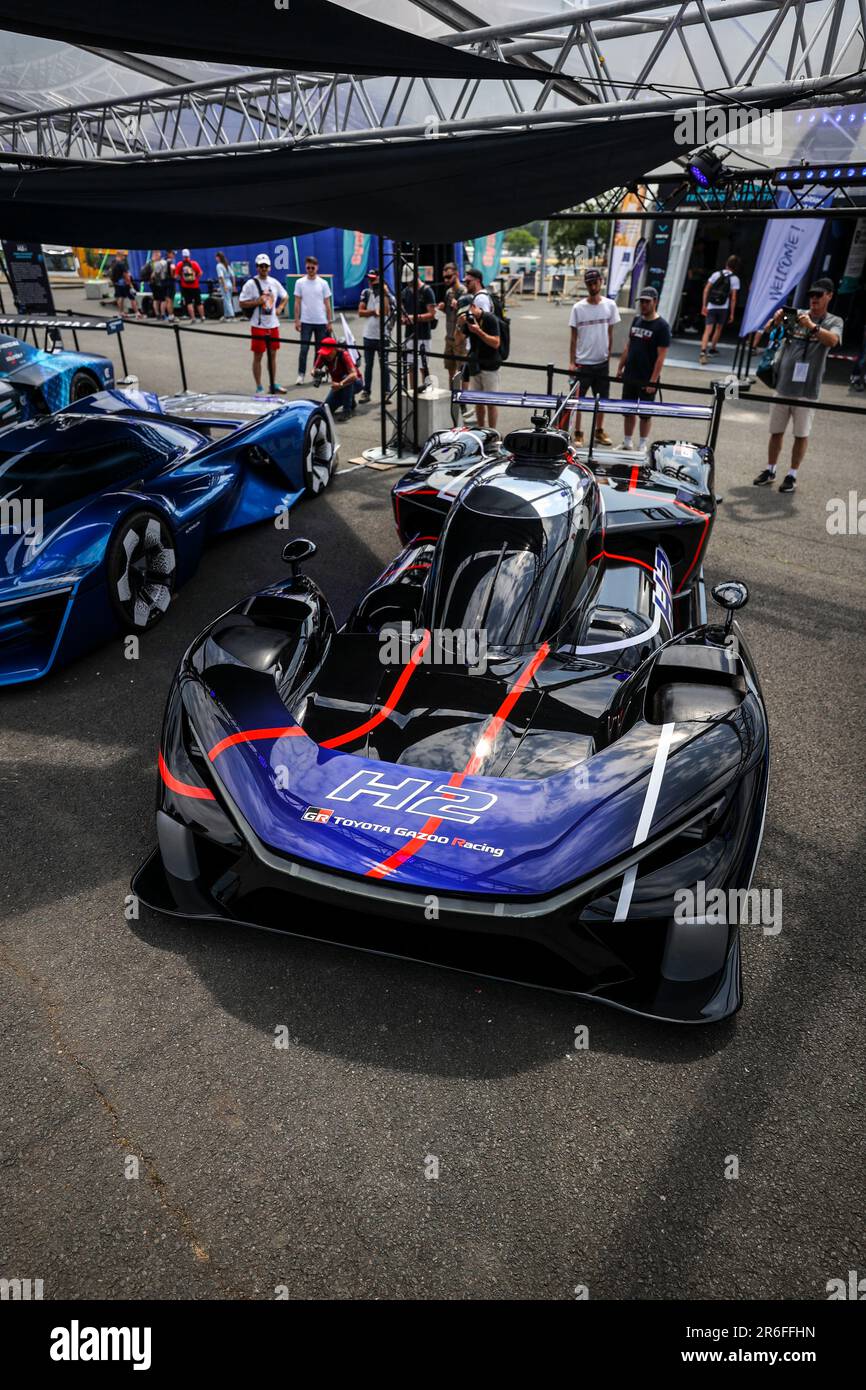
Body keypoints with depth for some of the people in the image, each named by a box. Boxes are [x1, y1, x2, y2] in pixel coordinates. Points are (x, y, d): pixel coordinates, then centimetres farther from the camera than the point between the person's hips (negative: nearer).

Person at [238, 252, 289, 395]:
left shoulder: (274, 282, 7)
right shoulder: (251, 283, -7)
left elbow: (285, 297, 21)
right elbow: (242, 303, -7)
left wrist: (280, 308, 4)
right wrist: (257, 302, -20)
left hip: (273, 325, 5)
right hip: (258, 326, -5)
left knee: (272, 355, 12)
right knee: (258, 357, 0)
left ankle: (273, 385, 22)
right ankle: (259, 388, 6)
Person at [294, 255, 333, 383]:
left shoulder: (323, 283, 4)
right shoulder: (300, 282, 2)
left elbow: (327, 304, 5)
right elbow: (297, 303, 3)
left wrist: (330, 322, 1)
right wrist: (297, 320, -4)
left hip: (321, 322, 1)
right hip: (306, 322, -1)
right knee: (304, 349, -6)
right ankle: (301, 374, -2)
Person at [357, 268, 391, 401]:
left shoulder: (386, 293, -3)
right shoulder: (366, 293, 6)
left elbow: (386, 312, -17)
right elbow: (360, 312, 0)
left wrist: (384, 295, -18)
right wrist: (373, 312, -12)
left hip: (382, 335, -3)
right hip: (368, 335, 3)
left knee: (384, 365, 1)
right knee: (368, 365, 8)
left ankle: (386, 392, 6)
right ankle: (366, 391, 14)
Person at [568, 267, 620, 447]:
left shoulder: (610, 305, 0)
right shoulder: (578, 308, -4)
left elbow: (610, 334, 6)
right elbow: (574, 337, -1)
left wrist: (609, 357, 3)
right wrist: (571, 362, -6)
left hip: (602, 362, 2)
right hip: (582, 363, -2)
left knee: (602, 399, 11)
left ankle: (599, 431, 25)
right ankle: (578, 434, 12)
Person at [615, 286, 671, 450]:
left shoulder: (662, 326, -10)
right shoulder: (636, 320, 8)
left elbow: (661, 356, -14)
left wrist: (653, 381, -19)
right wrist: (620, 368, 11)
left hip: (647, 379, -6)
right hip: (629, 376, 6)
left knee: (645, 414, 5)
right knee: (628, 411, 12)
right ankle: (627, 443, 25)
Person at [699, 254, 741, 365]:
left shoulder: (716, 274, 5)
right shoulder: (735, 279, -1)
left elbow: (706, 290, 0)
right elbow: (733, 297, -4)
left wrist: (704, 305, 4)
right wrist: (732, 313, 1)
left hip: (711, 306, 0)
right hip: (723, 307, 0)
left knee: (708, 330, -8)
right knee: (718, 328, 22)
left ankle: (703, 352, -28)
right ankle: (712, 349, 33)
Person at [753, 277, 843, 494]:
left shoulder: (833, 322, 3)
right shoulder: (796, 315, 8)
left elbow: (832, 340, -18)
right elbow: (767, 330, 3)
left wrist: (812, 326, -29)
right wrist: (776, 320, -18)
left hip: (807, 389, -2)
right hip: (783, 384, 2)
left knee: (801, 433, 3)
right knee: (776, 431, 8)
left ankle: (792, 475, 12)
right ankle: (770, 471, 20)